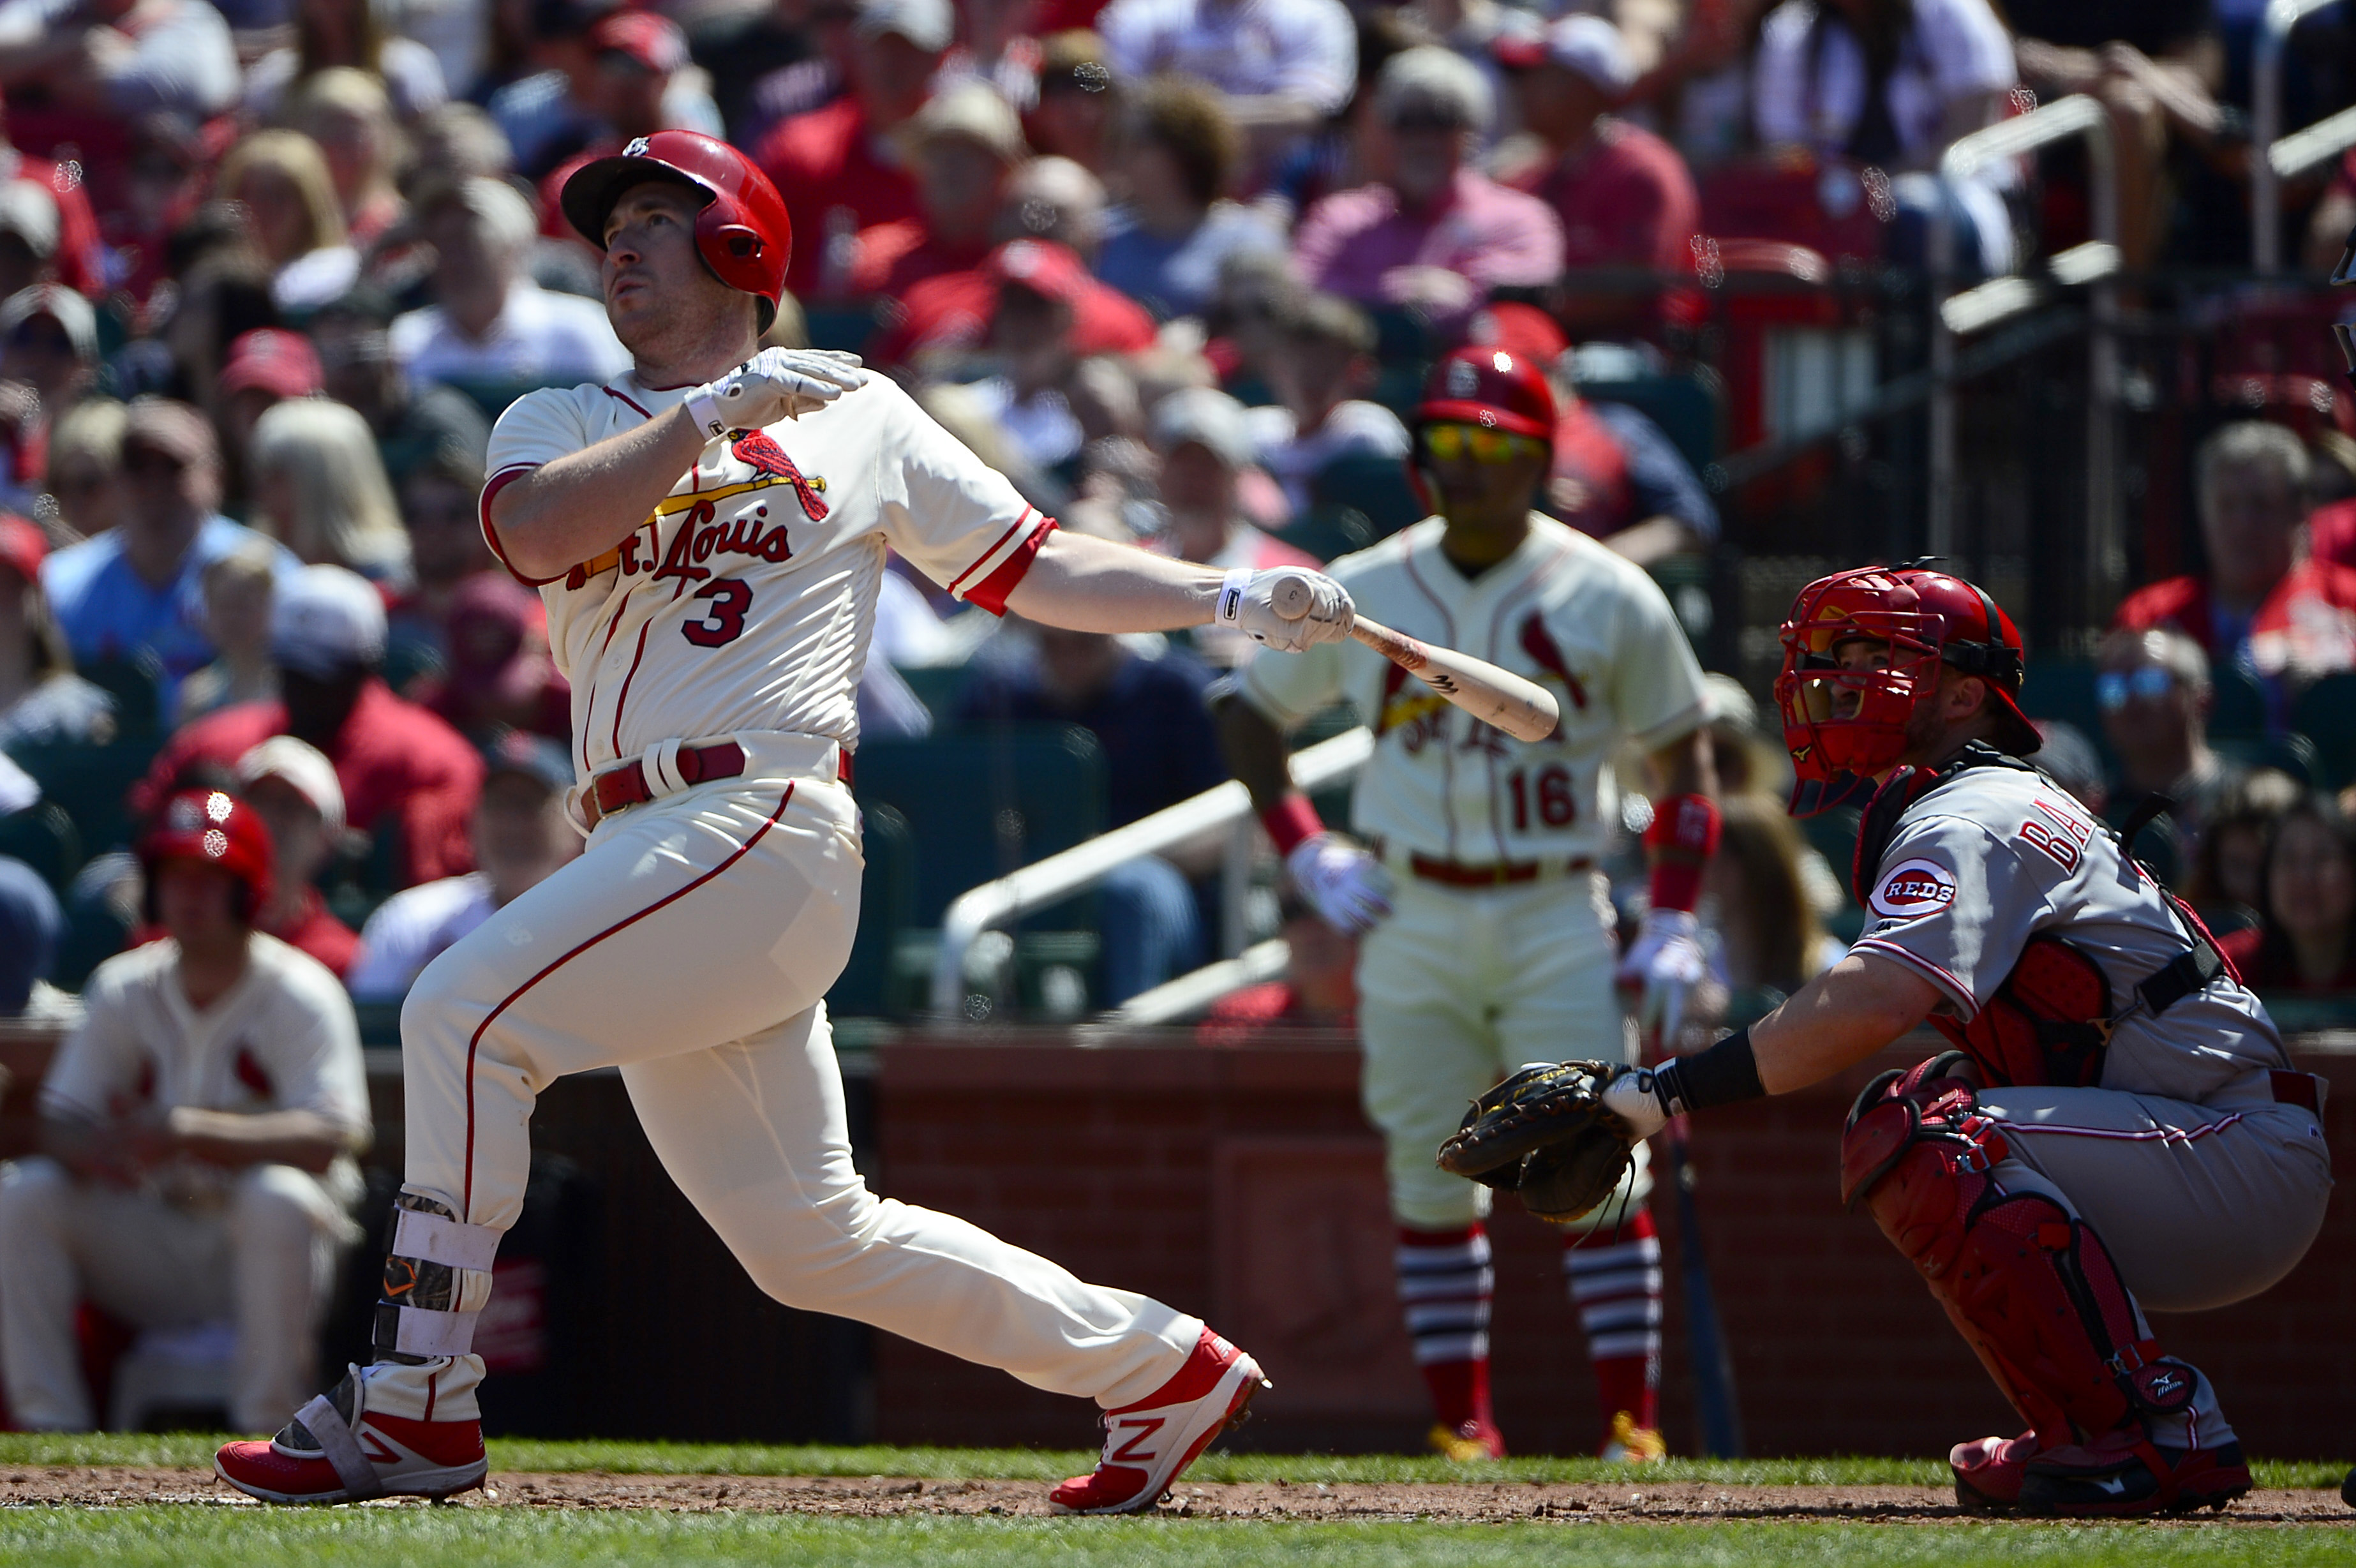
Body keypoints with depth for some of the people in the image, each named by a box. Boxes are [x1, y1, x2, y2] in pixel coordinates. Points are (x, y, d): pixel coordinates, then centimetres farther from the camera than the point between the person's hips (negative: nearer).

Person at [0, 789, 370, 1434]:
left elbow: (330, 1136, -24)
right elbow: (61, 1122, -1)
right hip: (156, 1252, 4)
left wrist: (190, 1131, -35)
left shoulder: (299, 994, -9)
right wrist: (98, 1152, -27)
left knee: (280, 1199, -37)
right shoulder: (123, 989, 5)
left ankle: (261, 1427, -26)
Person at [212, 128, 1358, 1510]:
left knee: (468, 1010, -21)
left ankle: (415, 1407, -19)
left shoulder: (860, 418, 11)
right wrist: (712, 413, -11)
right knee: (806, 1237, 6)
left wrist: (1233, 599, 6)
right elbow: (543, 533, -5)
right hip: (646, 858, 6)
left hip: (765, 823, -6)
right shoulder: (561, 422, 18)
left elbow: (1036, 569, 15)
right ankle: (1156, 1367, 17)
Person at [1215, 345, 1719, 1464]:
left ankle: (1632, 1416, -6)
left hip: (1556, 915, -2)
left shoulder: (1607, 597, -1)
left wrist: (1674, 927, -3)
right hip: (1411, 919, 2)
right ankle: (1460, 1419, 8)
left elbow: (1685, 755, 5)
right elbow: (1250, 713, 16)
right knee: (1432, 1177, 2)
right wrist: (1305, 854, 3)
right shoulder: (1363, 594, 4)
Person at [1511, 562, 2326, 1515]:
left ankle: (2155, 1434, -22)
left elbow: (1873, 1003, -30)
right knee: (1902, 1124, 18)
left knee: (1927, 1141, -26)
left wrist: (1670, 1092, -30)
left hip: (2251, 1161, -10)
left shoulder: (1968, 824, -13)